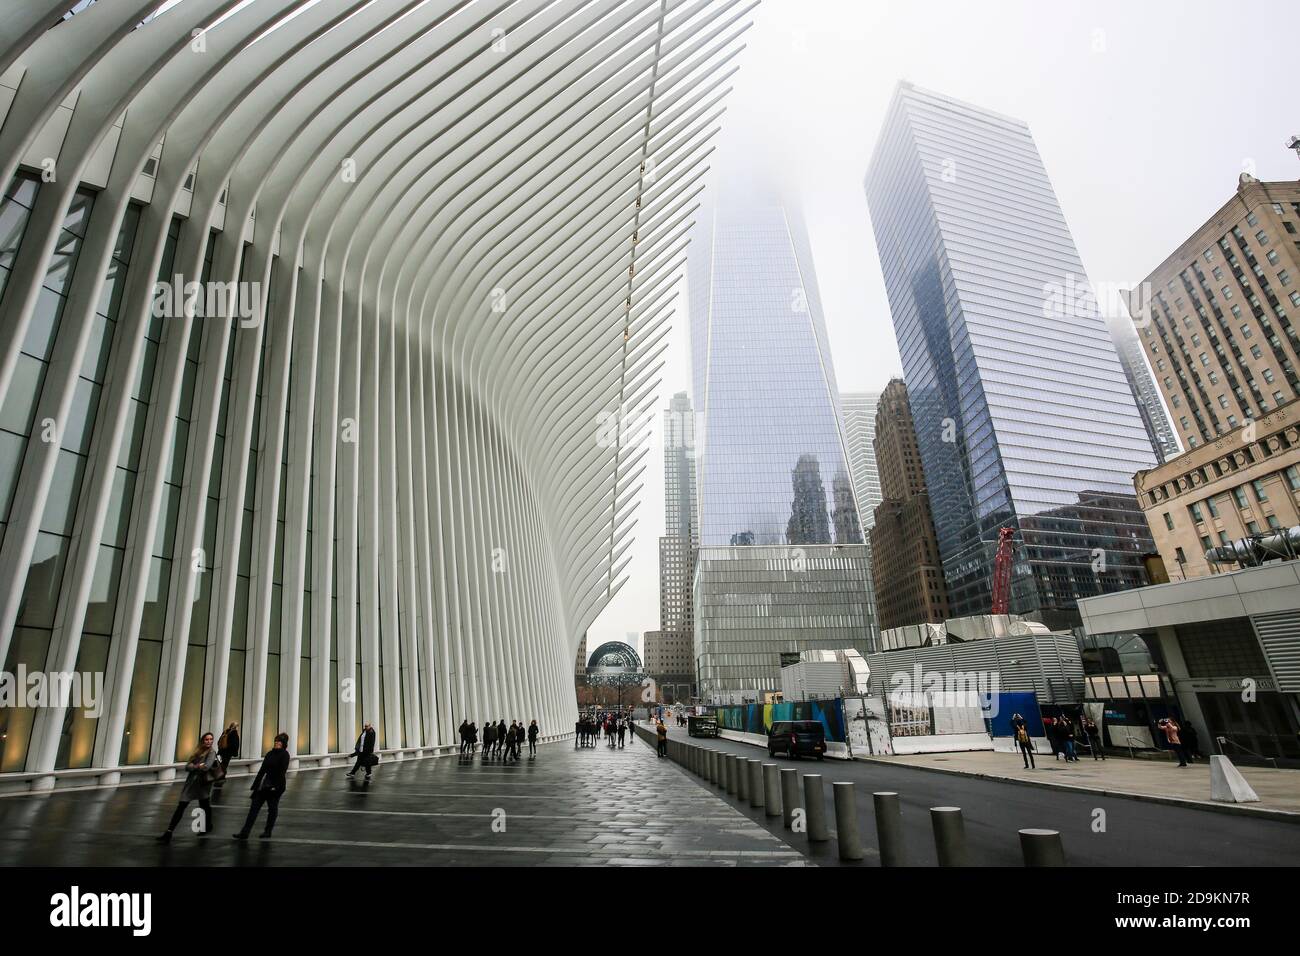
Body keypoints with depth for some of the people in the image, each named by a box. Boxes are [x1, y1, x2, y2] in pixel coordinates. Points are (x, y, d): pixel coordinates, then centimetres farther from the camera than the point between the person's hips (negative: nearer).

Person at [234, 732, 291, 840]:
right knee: (254, 807, 2)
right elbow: (262, 770, 13)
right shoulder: (270, 753, 10)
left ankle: (267, 832, 20)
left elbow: (282, 771, -17)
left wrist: (276, 786, -21)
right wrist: (256, 785, 9)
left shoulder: (284, 754, -11)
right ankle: (244, 832, 6)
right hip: (266, 784, 6)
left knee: (272, 809, 6)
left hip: (277, 786, -6)